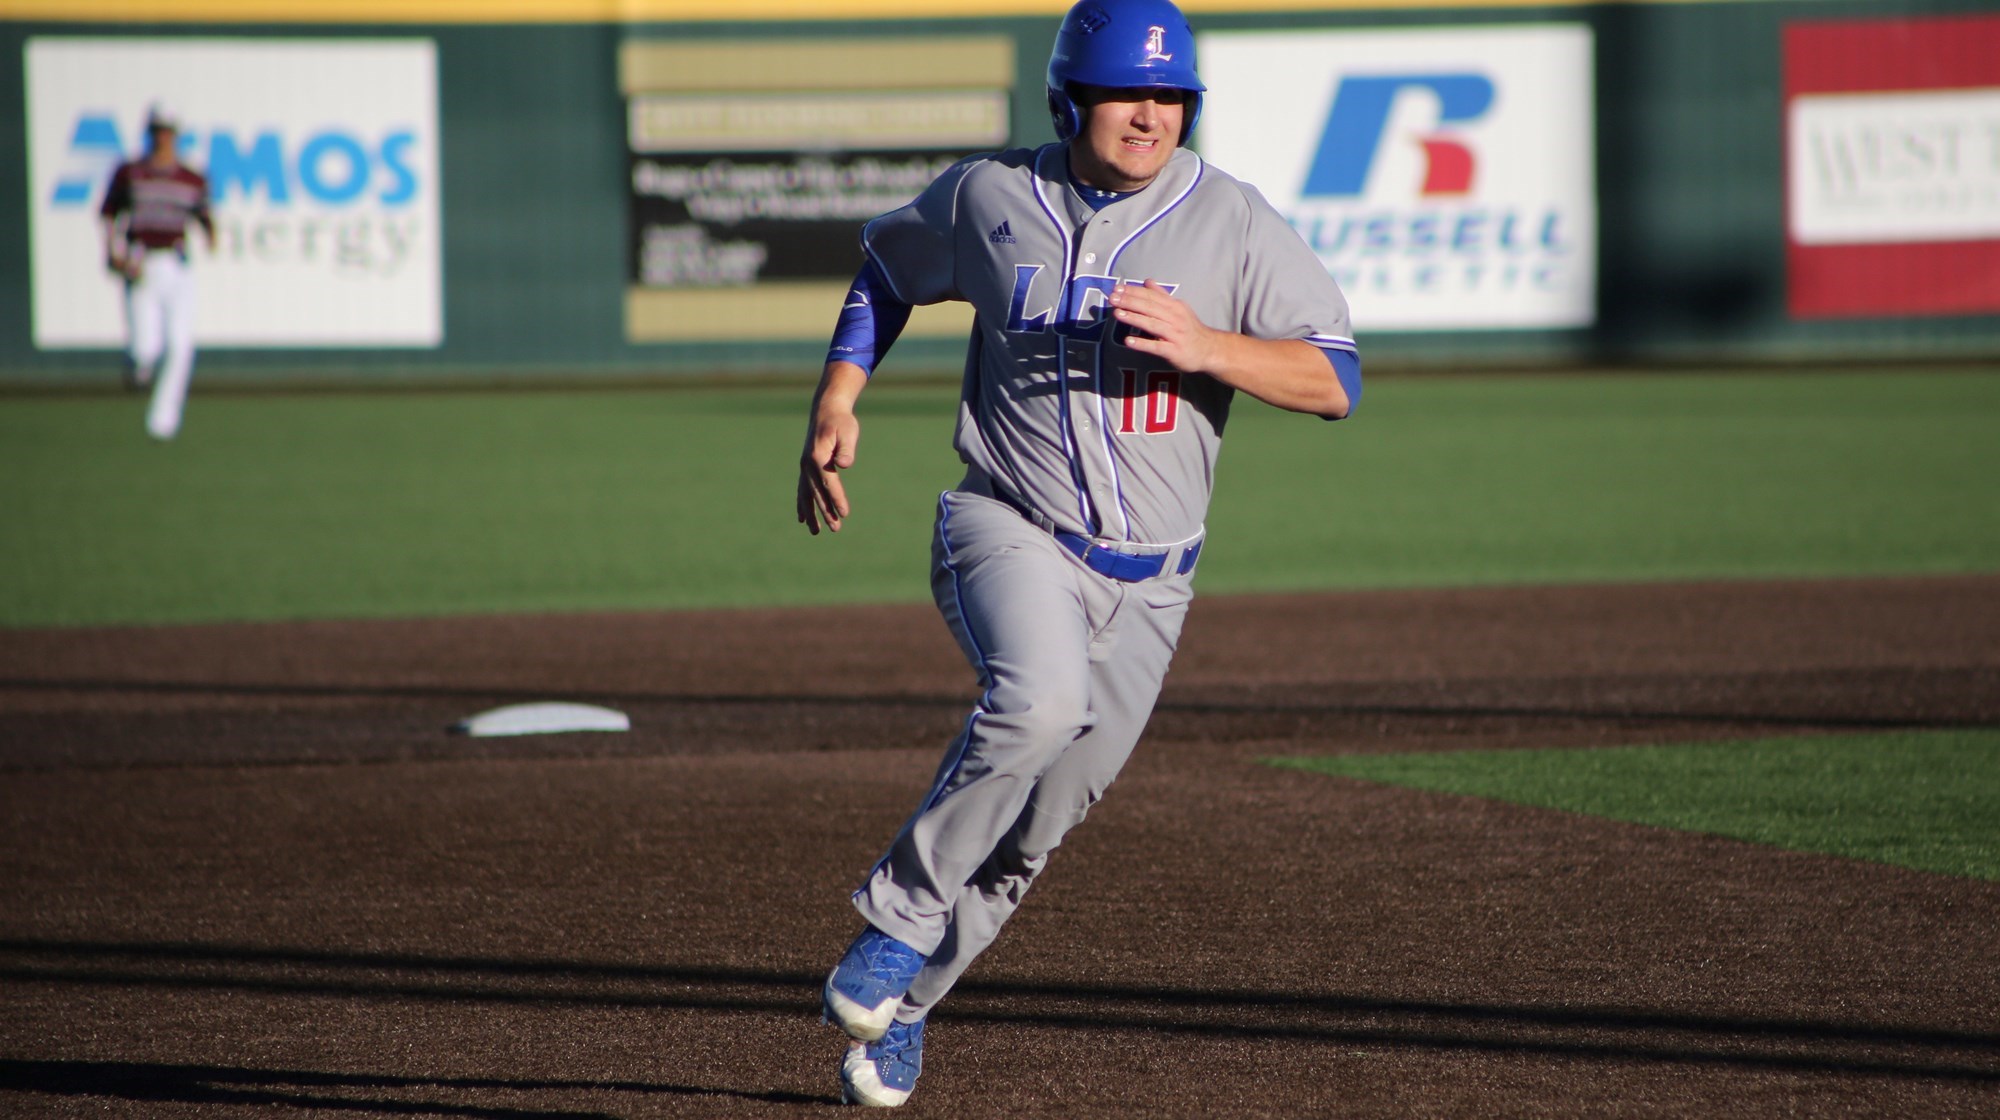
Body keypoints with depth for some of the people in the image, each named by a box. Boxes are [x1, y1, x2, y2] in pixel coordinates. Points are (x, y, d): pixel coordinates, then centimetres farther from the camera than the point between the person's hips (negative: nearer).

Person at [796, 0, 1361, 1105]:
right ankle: (898, 917, -17)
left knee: (1036, 821, 8)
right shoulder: (989, 197, -2)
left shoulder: (1233, 221, -5)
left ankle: (900, 1000, 30)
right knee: (1038, 698, -33)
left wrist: (1205, 347, -25)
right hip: (1008, 530, -2)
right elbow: (888, 269, 18)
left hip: (1145, 578, 2)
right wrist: (834, 404, 6)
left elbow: (1335, 381, -9)